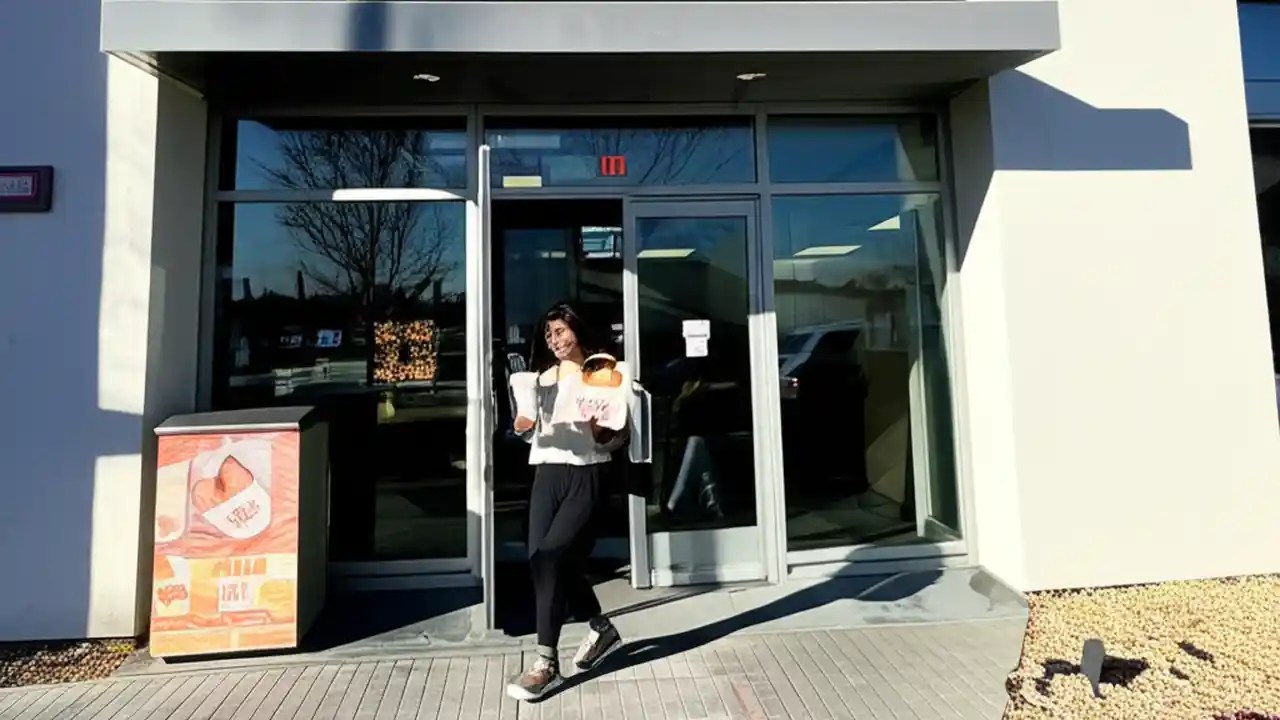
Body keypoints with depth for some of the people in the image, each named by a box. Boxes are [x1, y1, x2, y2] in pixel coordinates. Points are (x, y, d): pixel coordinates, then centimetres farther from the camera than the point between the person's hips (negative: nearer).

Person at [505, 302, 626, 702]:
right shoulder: (543, 378, 16)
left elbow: (621, 436, -1)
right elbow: (532, 432, 18)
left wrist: (602, 433, -21)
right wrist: (522, 427, -3)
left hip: (586, 475, -6)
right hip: (547, 474, 6)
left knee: (552, 557, -14)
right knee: (543, 559, 4)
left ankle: (546, 663, -2)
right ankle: (601, 629, 28)